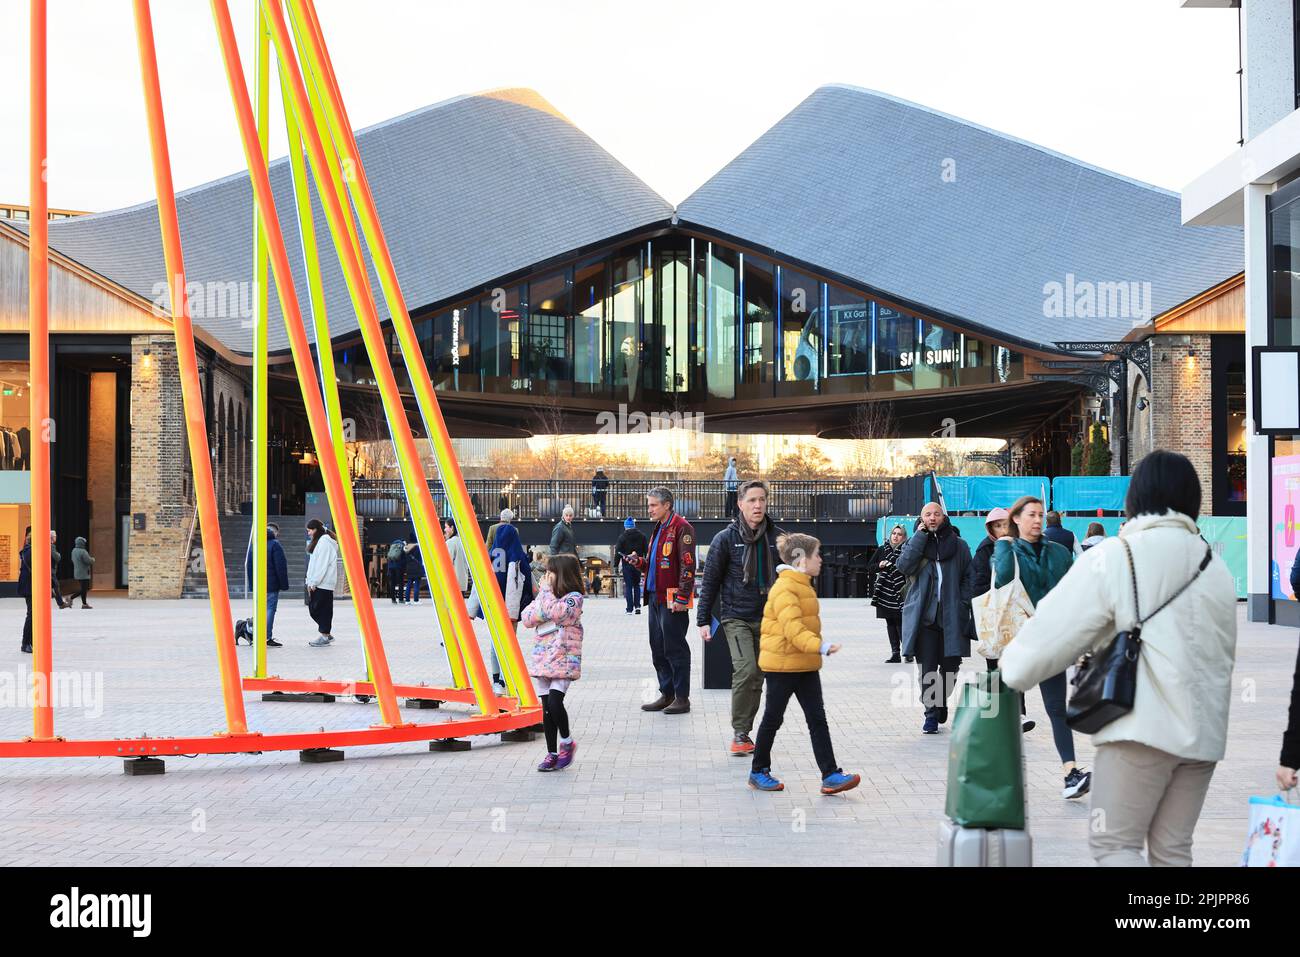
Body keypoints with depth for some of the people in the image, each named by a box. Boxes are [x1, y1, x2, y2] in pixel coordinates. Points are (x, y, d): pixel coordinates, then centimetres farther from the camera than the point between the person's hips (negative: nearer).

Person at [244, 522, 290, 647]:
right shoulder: (275, 545, -9)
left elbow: (248, 565, 15)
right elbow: (281, 567, -12)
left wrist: (251, 584, 17)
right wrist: (284, 584, -6)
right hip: (271, 585, -7)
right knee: (270, 608, -6)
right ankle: (267, 638, -11)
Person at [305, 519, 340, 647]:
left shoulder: (324, 541, -11)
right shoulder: (318, 540, 20)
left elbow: (322, 564, -17)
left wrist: (314, 582, -16)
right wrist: (310, 581, 13)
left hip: (323, 583, -10)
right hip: (316, 583, 10)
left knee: (322, 608, -5)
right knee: (313, 608, 10)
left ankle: (325, 636, 0)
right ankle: (326, 633, 17)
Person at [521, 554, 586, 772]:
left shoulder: (574, 598, -6)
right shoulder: (545, 597, 15)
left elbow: (556, 612, -22)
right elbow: (527, 619, 5)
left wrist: (546, 591, -10)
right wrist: (543, 594, -3)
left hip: (563, 659, -6)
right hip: (542, 659, 6)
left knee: (555, 702, -18)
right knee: (546, 708, 5)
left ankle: (567, 742, 5)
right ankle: (552, 754, 12)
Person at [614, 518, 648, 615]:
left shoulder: (622, 537, -7)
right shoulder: (642, 536, 3)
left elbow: (618, 552, -6)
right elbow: (646, 549, 7)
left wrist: (616, 564, 1)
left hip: (627, 564, -3)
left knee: (628, 586, 2)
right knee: (637, 585, 16)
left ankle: (630, 609, 0)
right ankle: (637, 605, 3)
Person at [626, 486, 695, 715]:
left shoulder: (681, 528, -11)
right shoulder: (659, 529, 18)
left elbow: (687, 565, -17)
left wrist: (682, 598, -21)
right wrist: (639, 561, 6)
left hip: (672, 600, -9)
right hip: (655, 597, 9)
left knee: (675, 649, -3)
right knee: (658, 649, 13)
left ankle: (682, 698, 4)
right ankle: (667, 694, 21)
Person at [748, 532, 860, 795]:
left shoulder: (803, 585, 13)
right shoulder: (784, 588, -18)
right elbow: (792, 627, -30)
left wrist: (818, 648, 20)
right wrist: (820, 646, -40)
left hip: (806, 665, 9)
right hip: (782, 664, -9)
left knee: (817, 719, 1)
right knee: (773, 719, 5)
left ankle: (830, 775, -3)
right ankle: (759, 772, 19)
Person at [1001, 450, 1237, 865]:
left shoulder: (1113, 557, -5)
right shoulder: (1216, 567, 11)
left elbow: (1053, 634, -5)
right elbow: (1226, 651, 12)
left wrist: (1014, 663, 13)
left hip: (1144, 723, -5)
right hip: (1203, 727, 5)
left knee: (1112, 844, 2)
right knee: (1172, 848, 11)